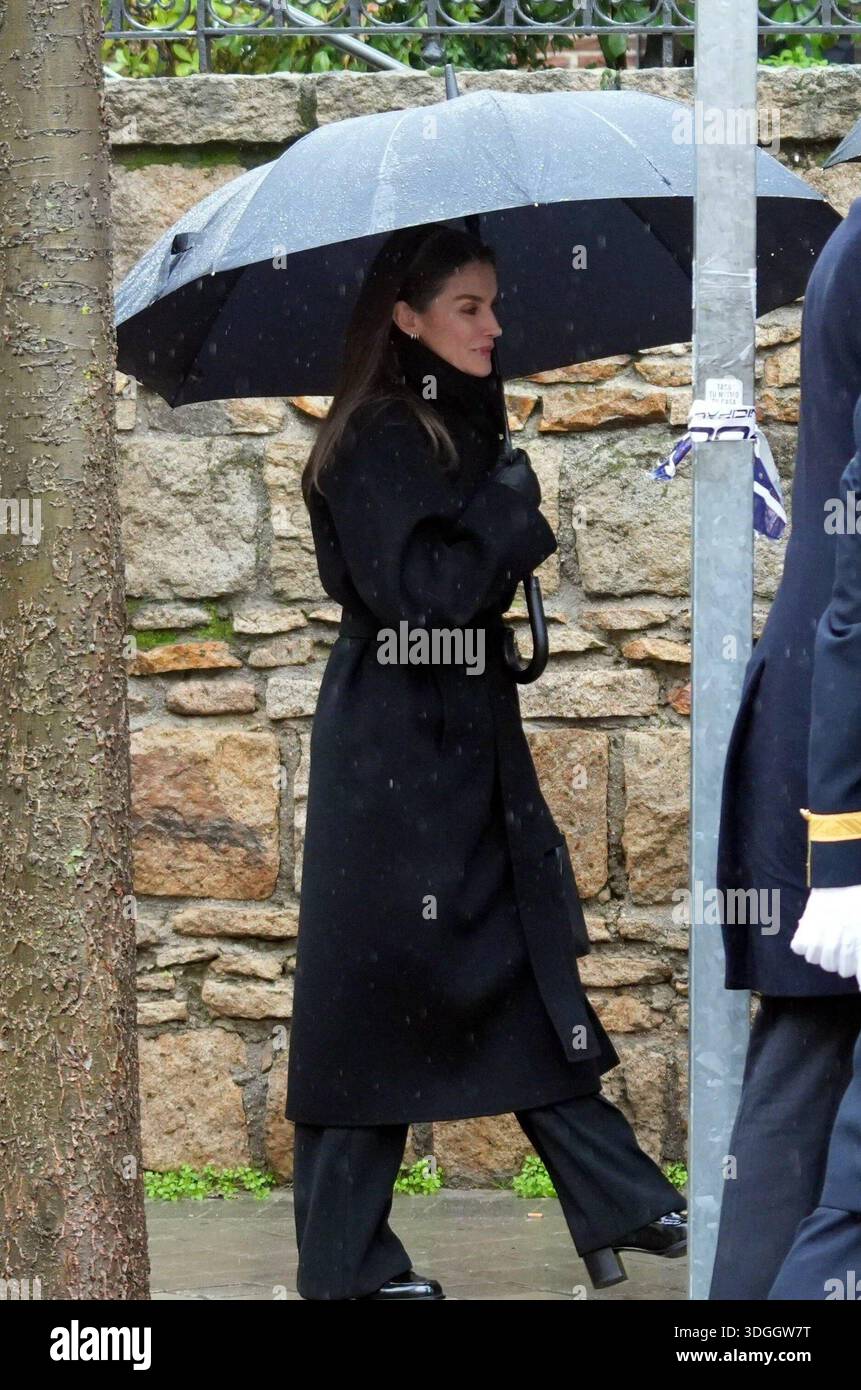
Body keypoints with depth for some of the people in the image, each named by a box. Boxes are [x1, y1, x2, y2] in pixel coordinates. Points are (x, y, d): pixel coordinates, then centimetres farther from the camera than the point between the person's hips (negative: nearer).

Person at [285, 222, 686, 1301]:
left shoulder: (467, 426, 13)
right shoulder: (378, 442, -13)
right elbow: (422, 587, -23)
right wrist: (515, 501, -16)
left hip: (471, 734, 9)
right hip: (393, 746, -9)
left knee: (529, 958, 9)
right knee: (379, 981, -3)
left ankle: (617, 1201, 12)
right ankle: (346, 1259, 4)